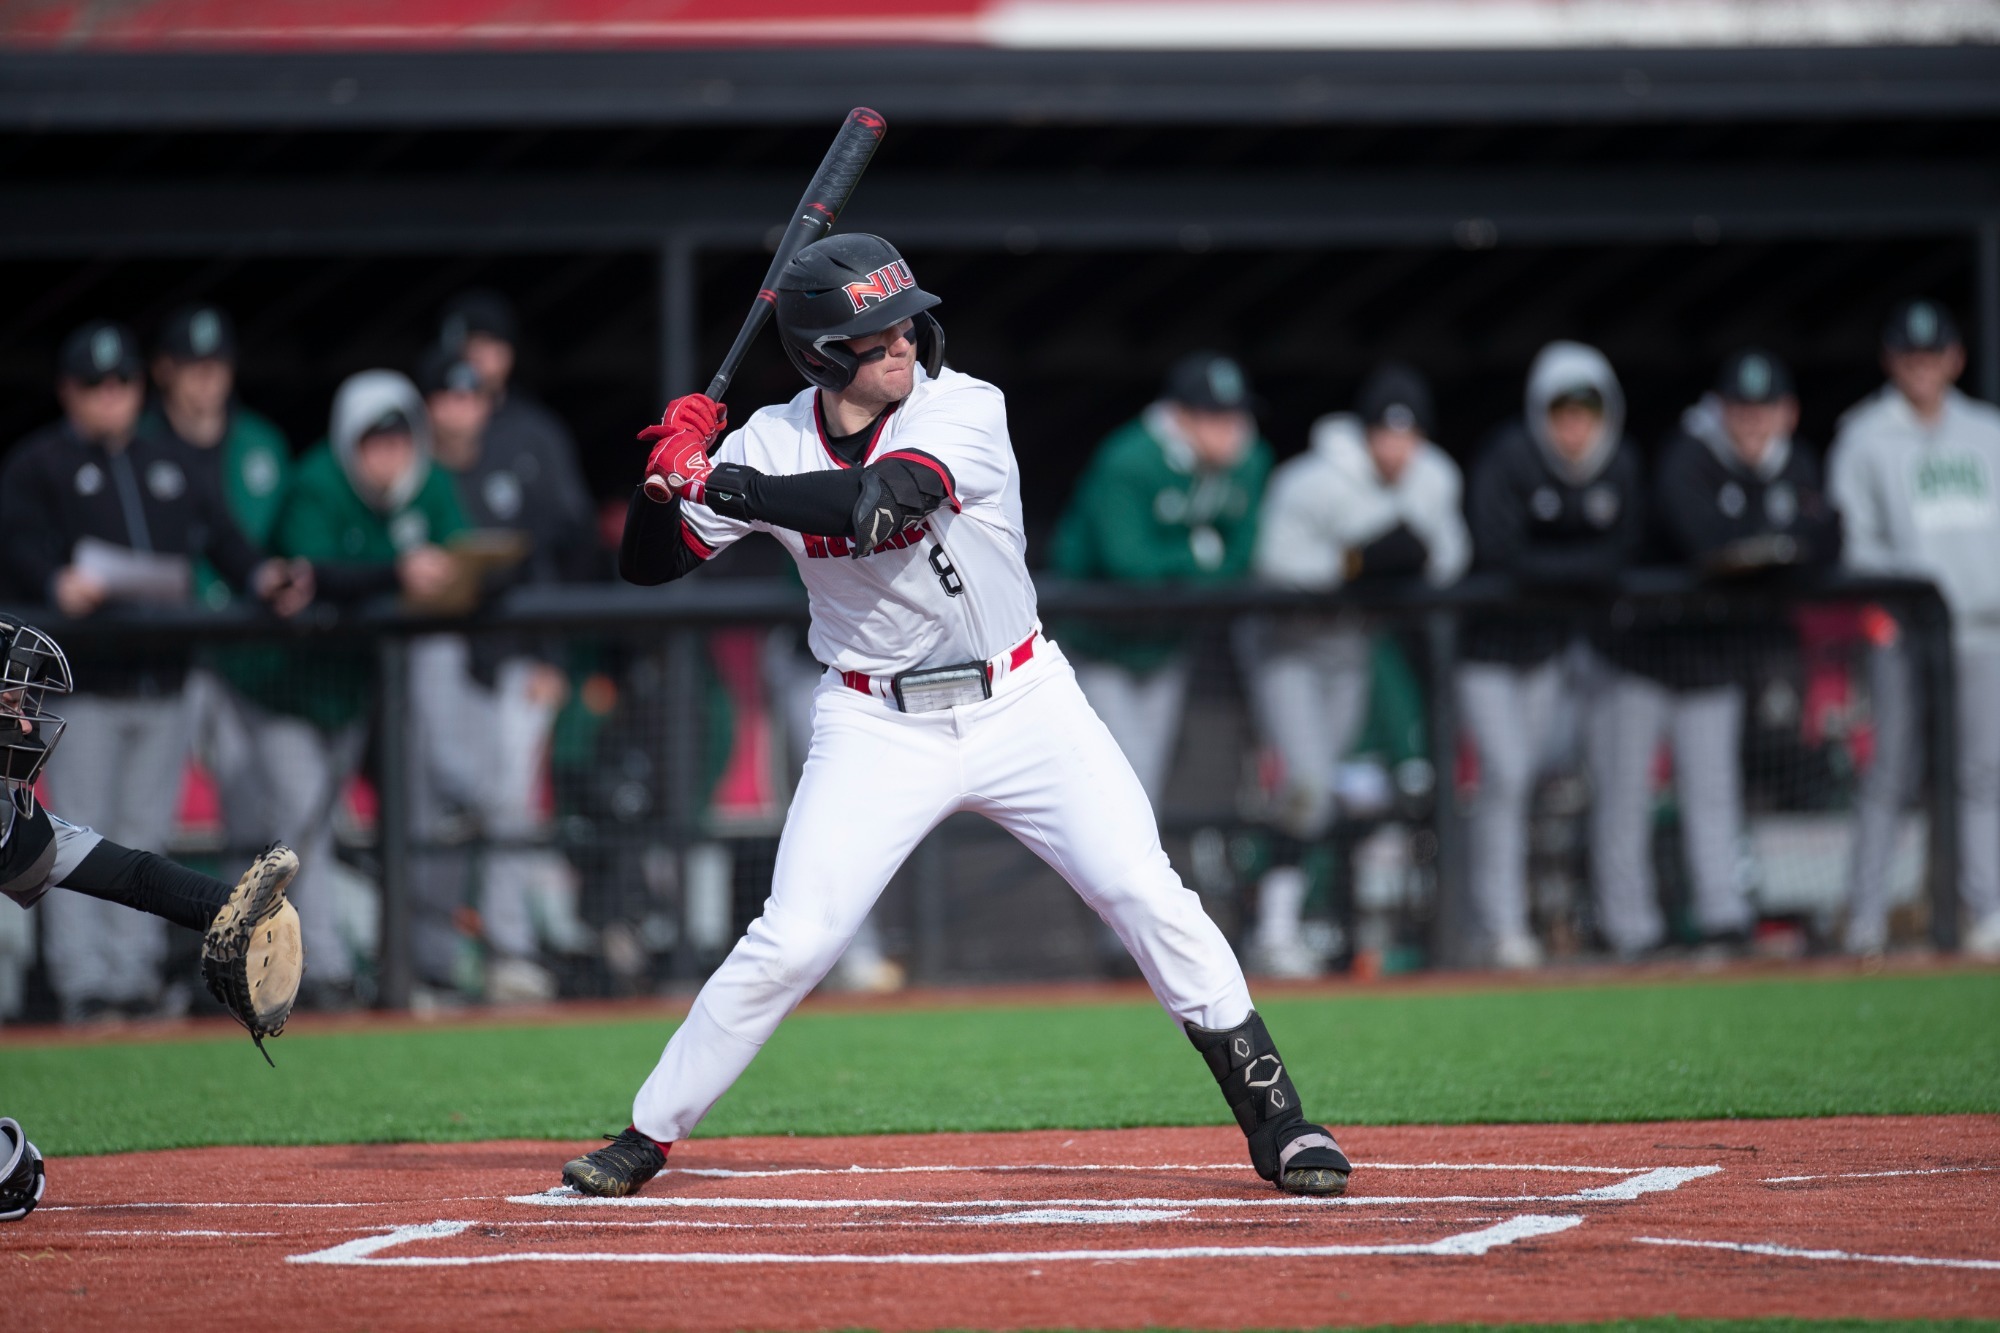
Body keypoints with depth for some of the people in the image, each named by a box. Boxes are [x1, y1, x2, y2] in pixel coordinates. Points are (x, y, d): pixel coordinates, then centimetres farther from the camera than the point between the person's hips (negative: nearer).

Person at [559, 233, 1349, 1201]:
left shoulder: (965, 410, -14)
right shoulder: (772, 442, -5)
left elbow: (877, 503, -32)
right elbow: (649, 565, 0)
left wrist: (720, 485, -27)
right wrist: (668, 474, -20)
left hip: (1021, 706, -1)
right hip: (878, 727, 1)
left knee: (1146, 895, -11)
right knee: (790, 942, -9)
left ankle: (1273, 1120, 0)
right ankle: (647, 1136, 5)